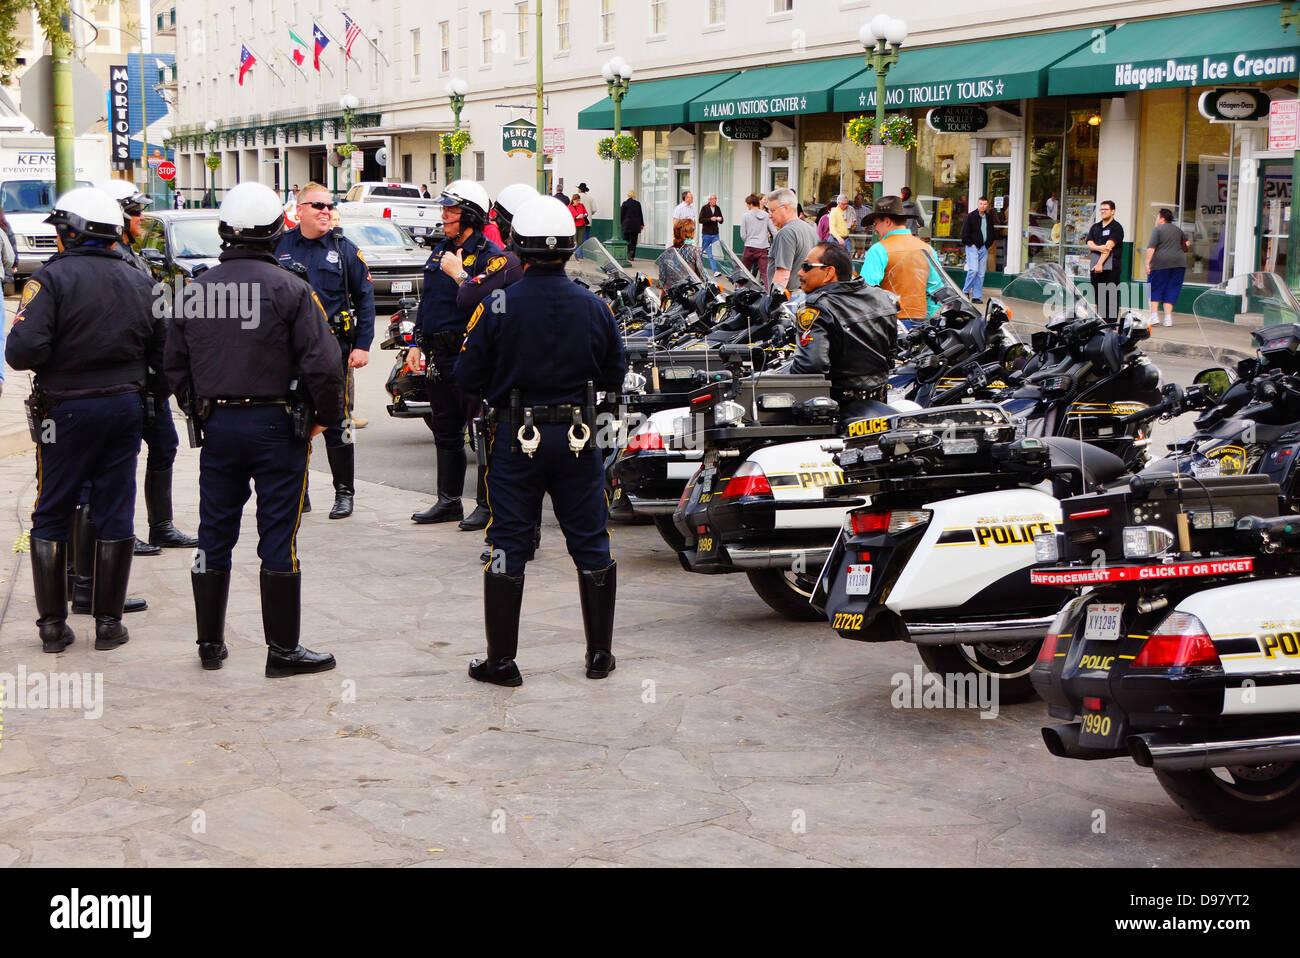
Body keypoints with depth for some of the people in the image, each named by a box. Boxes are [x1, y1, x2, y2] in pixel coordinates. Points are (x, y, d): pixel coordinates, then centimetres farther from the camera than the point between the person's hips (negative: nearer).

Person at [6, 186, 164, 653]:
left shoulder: (52, 277, -12)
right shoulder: (140, 281, 5)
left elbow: (23, 349, -21)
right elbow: (165, 354, 6)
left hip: (67, 409, -4)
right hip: (126, 406, 4)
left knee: (51, 517, 9)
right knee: (114, 517, 9)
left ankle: (53, 624, 11)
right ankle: (109, 623, 13)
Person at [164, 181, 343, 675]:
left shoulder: (196, 291, 5)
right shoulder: (291, 289, -10)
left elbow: (175, 365, 11)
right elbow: (322, 364, -15)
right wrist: (326, 416, 0)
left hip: (216, 425, 4)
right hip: (277, 425, -4)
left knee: (214, 536, 13)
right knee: (278, 537, 2)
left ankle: (210, 643, 22)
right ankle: (283, 649, 7)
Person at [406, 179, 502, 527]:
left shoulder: (489, 255, -10)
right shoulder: (440, 251, 16)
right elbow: (426, 301, 22)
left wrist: (459, 275, -20)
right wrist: (417, 344, 17)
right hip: (441, 355, 9)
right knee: (445, 431, 14)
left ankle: (489, 505, 3)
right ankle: (449, 501, 23)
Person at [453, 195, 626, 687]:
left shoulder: (497, 307, -11)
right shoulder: (595, 307, -4)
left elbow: (468, 378, -6)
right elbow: (614, 374, 6)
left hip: (515, 439, -2)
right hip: (578, 438, 2)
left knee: (508, 547, 6)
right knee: (590, 544, 12)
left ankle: (501, 660, 10)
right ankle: (600, 654, 19)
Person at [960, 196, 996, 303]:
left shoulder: (989, 217, 12)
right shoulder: (970, 216, -4)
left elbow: (992, 233, 22)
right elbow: (964, 233, -5)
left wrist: (988, 244, 9)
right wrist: (970, 244, -9)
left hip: (983, 248, 5)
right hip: (972, 247, -5)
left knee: (981, 273, 2)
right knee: (973, 269, -18)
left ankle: (976, 296, 5)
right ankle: (965, 291, -2)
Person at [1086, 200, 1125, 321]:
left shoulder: (1116, 227, -1)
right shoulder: (1095, 227, 19)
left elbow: (1109, 246, -12)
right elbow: (1089, 244, 7)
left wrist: (1100, 263, -21)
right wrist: (1099, 248, -15)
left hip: (1110, 267, -6)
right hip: (1095, 266, 6)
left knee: (1111, 296, -8)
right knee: (1098, 296, 6)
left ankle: (1111, 323, -8)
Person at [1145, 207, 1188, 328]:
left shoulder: (1157, 230, -3)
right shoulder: (1178, 230, 15)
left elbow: (1151, 248, -14)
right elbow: (1185, 247, 23)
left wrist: (1147, 263, -17)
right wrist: (1187, 246, 44)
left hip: (1161, 263, -5)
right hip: (1179, 263, 5)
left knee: (1155, 289, 5)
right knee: (1171, 290, 9)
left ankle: (1154, 315, -4)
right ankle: (1168, 318, 3)